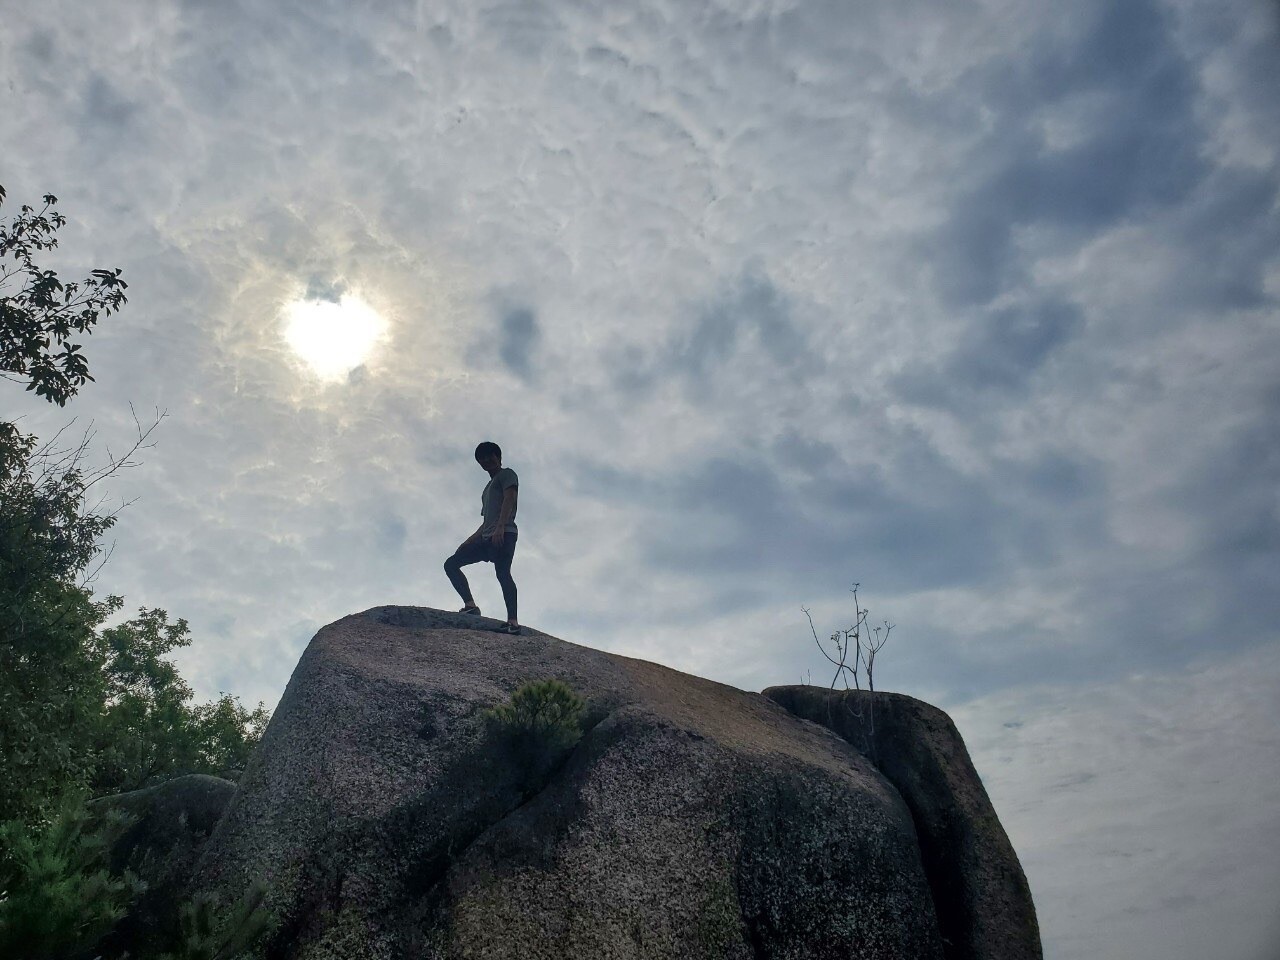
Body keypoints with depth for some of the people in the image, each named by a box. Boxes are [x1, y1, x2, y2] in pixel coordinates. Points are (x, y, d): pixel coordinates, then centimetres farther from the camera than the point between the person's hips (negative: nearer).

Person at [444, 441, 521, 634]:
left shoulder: (507, 474, 10)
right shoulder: (488, 488, 33)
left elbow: (509, 499, -9)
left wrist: (500, 527, -24)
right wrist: (469, 541, 22)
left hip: (504, 534, -9)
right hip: (486, 538, 9)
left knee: (502, 572, -26)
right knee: (451, 564, 1)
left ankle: (513, 621, -35)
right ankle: (470, 605, -13)